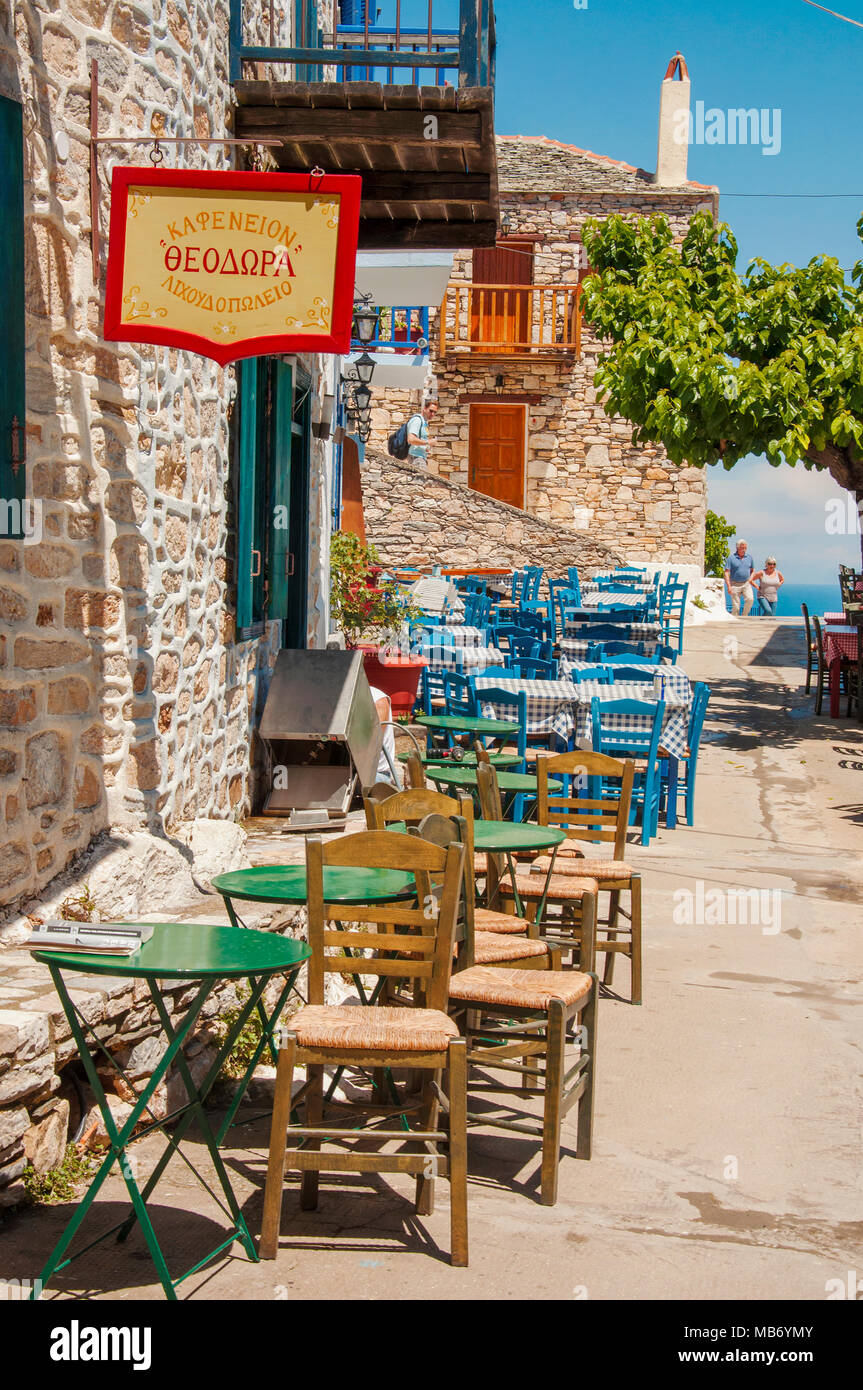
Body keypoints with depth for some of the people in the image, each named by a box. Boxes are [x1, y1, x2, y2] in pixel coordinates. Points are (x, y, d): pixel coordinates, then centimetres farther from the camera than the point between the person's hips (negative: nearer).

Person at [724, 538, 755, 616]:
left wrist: (751, 578, 2)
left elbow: (752, 570, 22)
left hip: (746, 584, 2)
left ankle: (744, 616, -5)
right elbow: (726, 573, -7)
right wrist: (728, 586, -16)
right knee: (736, 606, -3)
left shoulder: (749, 557, 8)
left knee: (750, 599, -21)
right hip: (735, 585, -2)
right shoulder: (731, 558, -4)